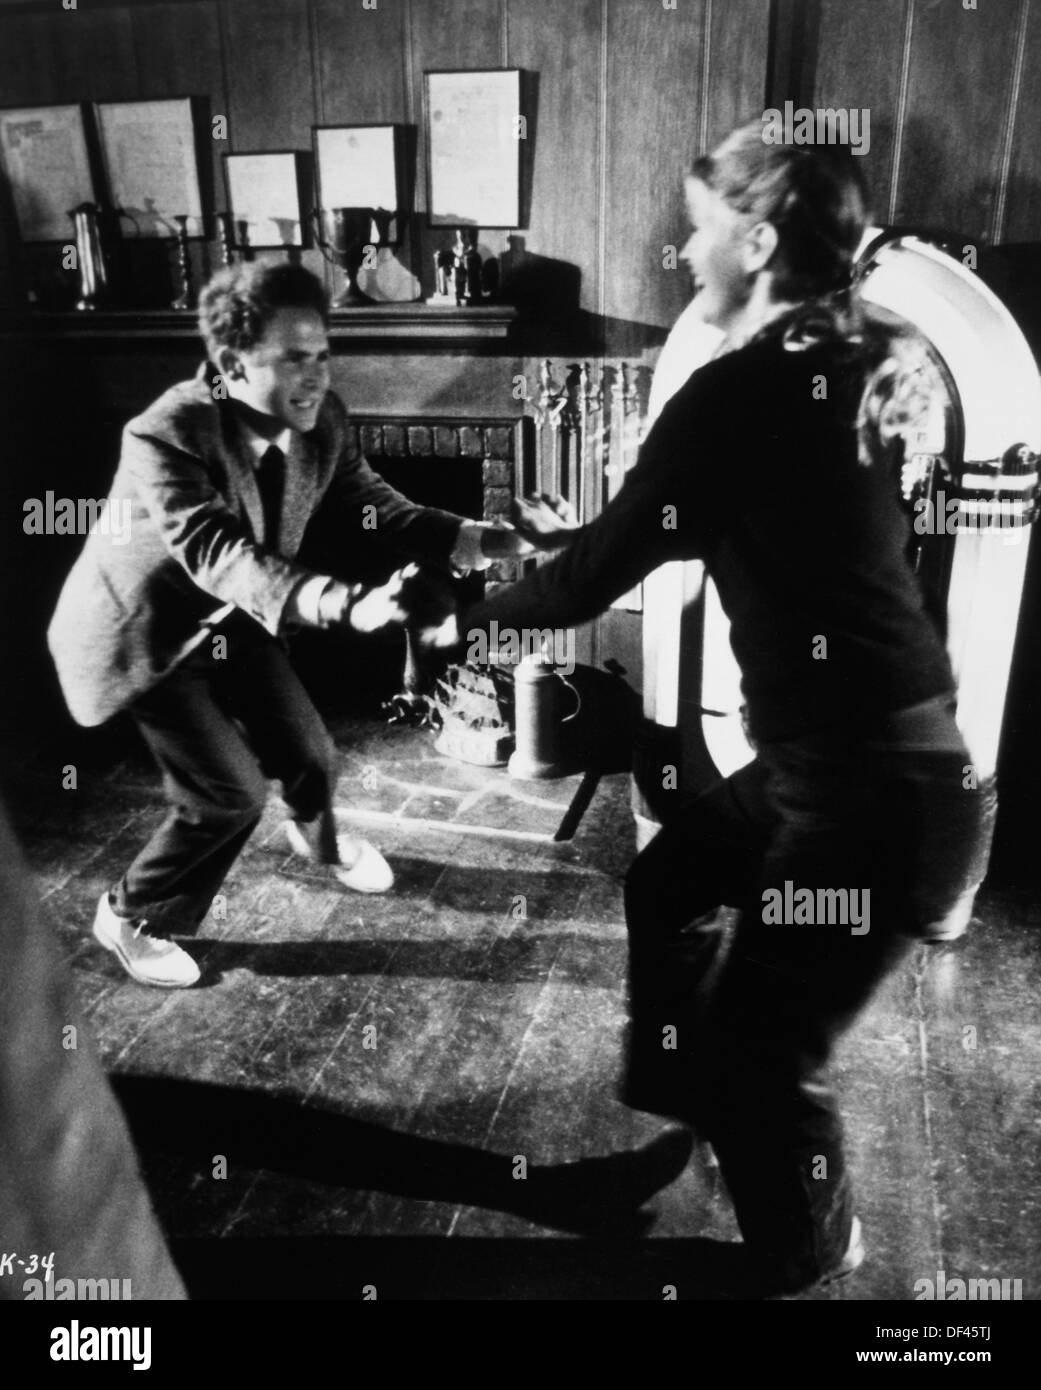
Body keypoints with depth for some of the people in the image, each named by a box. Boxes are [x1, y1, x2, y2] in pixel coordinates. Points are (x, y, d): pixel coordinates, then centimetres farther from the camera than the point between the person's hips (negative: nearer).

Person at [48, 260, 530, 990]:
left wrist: (461, 538, -30)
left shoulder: (321, 418, -16)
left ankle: (319, 836, 48)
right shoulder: (163, 438, -35)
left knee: (308, 750, 11)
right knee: (229, 792, -8)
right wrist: (350, 605, -61)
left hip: (234, 617, 6)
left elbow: (370, 504, -10)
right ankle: (132, 916, 19)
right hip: (148, 626, -5)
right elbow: (222, 556, -46)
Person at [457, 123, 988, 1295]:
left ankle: (807, 1262, 39)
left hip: (876, 789, -9)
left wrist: (471, 620, 8)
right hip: (851, 757, 9)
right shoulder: (834, 365, 8)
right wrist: (579, 534, 26)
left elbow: (591, 585, -11)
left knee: (766, 1049, 10)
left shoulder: (740, 391, -19)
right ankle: (675, 1104, 47)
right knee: (666, 883, 25)